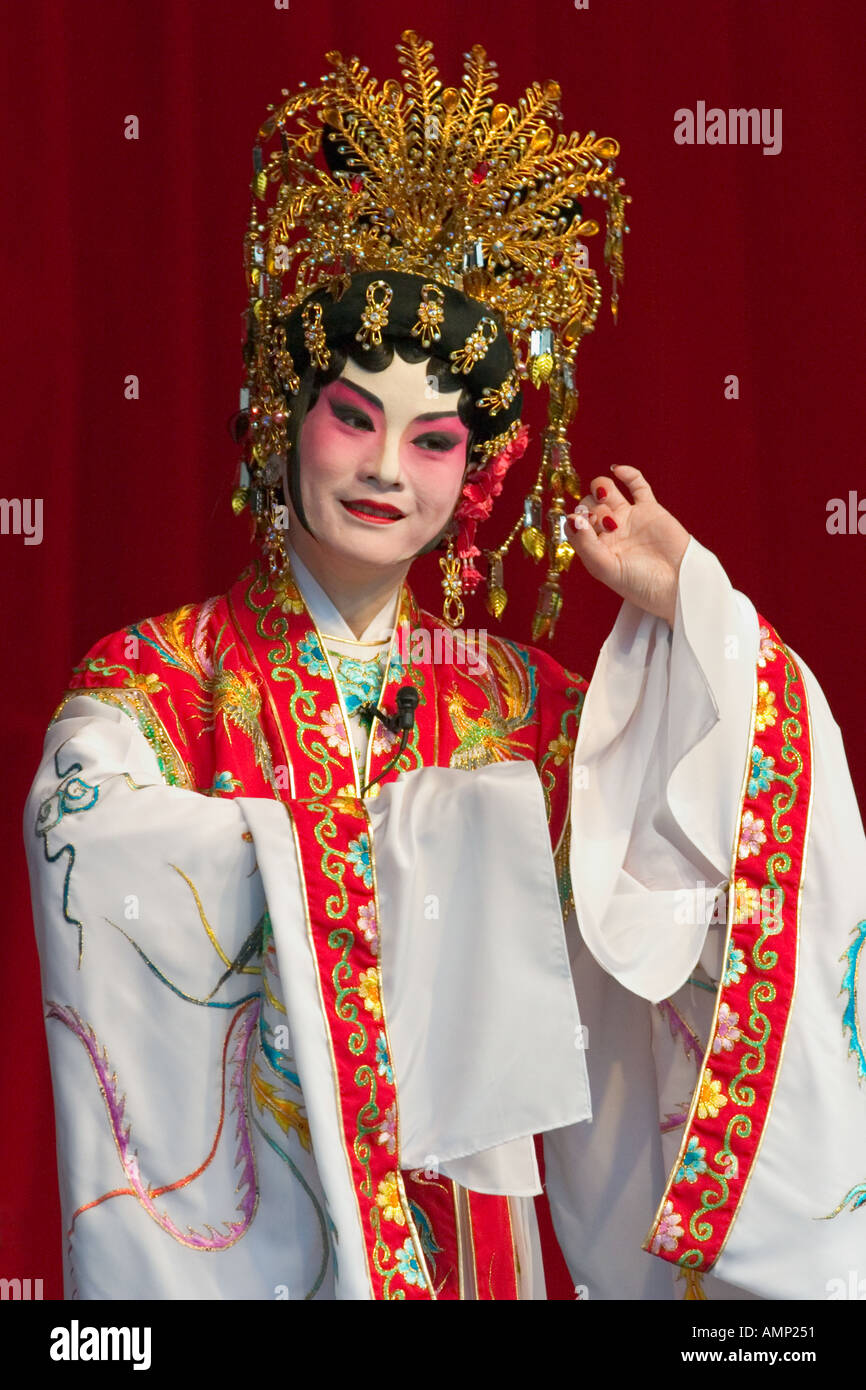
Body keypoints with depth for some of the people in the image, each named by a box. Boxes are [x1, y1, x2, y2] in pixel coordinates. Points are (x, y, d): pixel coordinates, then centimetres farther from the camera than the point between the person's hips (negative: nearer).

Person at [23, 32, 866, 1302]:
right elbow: (87, 831, -26)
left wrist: (678, 597, -6)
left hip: (468, 1228, 3)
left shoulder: (516, 698, 3)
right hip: (234, 1229, -3)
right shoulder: (157, 674, -5)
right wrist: (437, 831, -23)